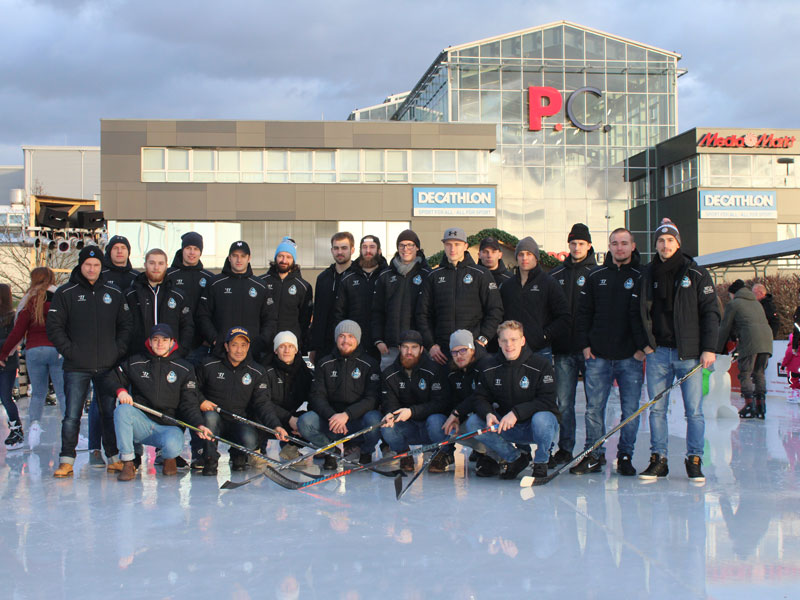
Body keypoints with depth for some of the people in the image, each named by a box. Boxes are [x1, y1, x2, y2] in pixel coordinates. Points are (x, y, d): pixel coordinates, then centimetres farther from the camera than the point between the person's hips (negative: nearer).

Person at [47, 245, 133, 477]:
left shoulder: (114, 294, 9)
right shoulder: (65, 293, 2)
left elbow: (126, 325, 13)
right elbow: (54, 326, -1)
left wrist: (119, 350, 1)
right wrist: (69, 350, -10)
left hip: (108, 366, 2)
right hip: (76, 368, -2)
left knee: (111, 414, 6)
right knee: (72, 416, -4)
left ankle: (114, 458, 15)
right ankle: (66, 461, 3)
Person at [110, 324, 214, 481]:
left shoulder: (184, 369, 4)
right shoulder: (135, 363, 7)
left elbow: (189, 404, -1)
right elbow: (111, 379, 12)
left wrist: (199, 425, -19)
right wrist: (120, 390, -11)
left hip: (170, 426, -2)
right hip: (142, 424, 2)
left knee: (172, 445, -35)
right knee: (122, 410, -29)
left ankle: (169, 458, 6)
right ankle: (128, 463, -19)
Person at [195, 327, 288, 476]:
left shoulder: (257, 373, 0)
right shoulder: (209, 366, -2)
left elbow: (263, 404, -7)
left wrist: (276, 426, -23)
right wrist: (201, 401, -11)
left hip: (241, 422, 0)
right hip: (214, 422, 0)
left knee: (250, 441, -30)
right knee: (210, 416, -35)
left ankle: (238, 455, 9)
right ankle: (210, 459, -15)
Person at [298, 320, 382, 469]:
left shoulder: (370, 364, -1)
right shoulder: (324, 364, 6)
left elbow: (372, 399, -11)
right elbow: (317, 397, -1)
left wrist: (346, 415, -26)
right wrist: (331, 416, -22)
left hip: (357, 420, -2)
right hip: (330, 418, 2)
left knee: (374, 420, -34)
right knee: (305, 421, -26)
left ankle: (366, 453, 0)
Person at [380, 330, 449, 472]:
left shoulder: (433, 370, -11)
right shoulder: (390, 374, 3)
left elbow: (440, 403, -17)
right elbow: (388, 402, -1)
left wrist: (412, 411, -28)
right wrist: (390, 414, -27)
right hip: (408, 430, 3)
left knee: (435, 421, -36)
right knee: (387, 428, -26)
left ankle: (442, 456, -5)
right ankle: (405, 456, 4)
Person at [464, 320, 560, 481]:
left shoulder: (541, 364, -15)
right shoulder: (489, 367, -1)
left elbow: (548, 402, -21)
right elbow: (480, 398, 0)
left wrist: (516, 413, -32)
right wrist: (488, 414, -23)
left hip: (533, 426, -4)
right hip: (505, 425, 4)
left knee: (541, 419, -37)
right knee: (472, 422, -15)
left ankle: (541, 464, -8)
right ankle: (515, 458, 1)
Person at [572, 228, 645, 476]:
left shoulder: (641, 277, 2)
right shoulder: (596, 277, 10)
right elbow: (583, 312, 11)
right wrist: (585, 344, 3)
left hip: (631, 357, -2)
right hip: (598, 355, 2)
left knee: (630, 409, 2)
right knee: (594, 407, 3)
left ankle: (625, 456, 14)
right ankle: (594, 455, 13)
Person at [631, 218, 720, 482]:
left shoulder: (696, 274, 2)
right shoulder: (647, 275, 9)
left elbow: (710, 312, 1)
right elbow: (637, 311, 12)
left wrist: (709, 348, -6)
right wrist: (644, 343, 0)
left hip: (689, 353, -2)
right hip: (657, 353, 2)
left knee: (694, 410, -1)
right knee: (656, 409, 4)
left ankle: (694, 460, 10)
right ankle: (658, 460, 12)